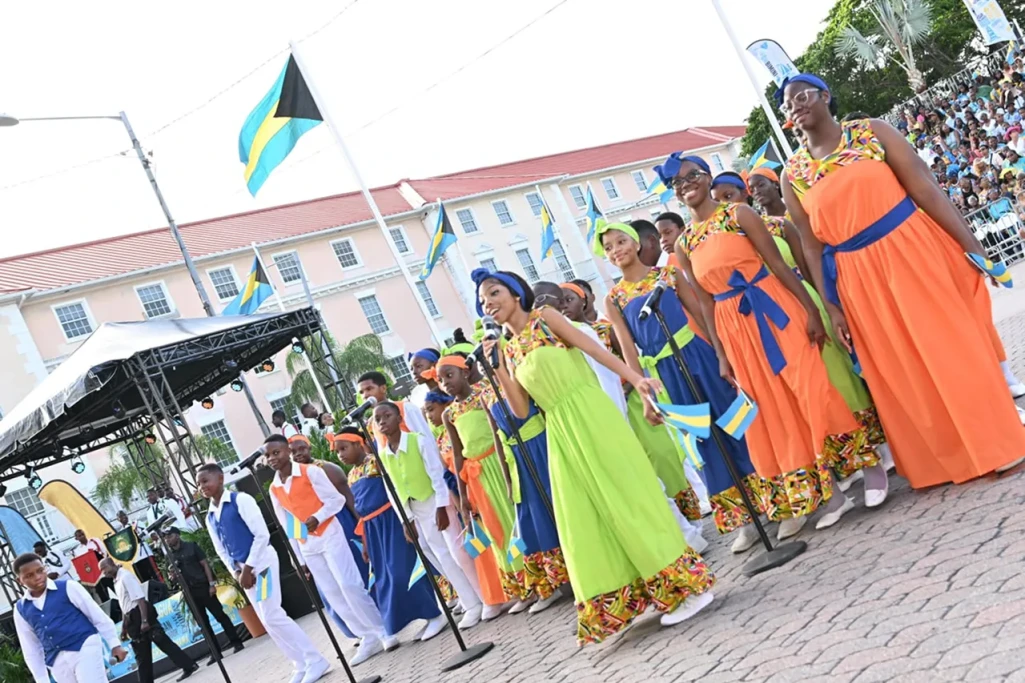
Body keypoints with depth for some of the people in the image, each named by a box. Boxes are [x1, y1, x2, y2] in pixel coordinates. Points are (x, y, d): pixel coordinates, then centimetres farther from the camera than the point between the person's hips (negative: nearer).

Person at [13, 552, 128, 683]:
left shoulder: (67, 587, -1)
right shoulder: (20, 610, 10)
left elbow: (98, 616, 1)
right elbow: (31, 650, 16)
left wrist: (115, 644, -2)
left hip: (85, 649, -4)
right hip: (58, 663, 4)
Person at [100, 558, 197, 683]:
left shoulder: (125, 576, -11)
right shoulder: (116, 581, 15)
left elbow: (140, 599, -19)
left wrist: (144, 621, -25)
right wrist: (124, 628, 23)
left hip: (141, 615, -9)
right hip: (134, 620, 9)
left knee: (163, 641, -8)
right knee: (142, 655, 11)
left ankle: (189, 666, -5)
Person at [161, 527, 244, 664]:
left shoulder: (191, 546, 0)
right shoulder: (170, 556, 10)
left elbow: (205, 564, -2)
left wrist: (211, 584, -10)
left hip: (203, 587, -4)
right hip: (190, 593, 4)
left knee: (220, 615, -2)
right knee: (203, 623, 4)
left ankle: (237, 642, 4)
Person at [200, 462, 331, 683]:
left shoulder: (240, 499, -9)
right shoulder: (210, 517, 12)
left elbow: (262, 534, -14)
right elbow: (221, 551, 15)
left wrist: (248, 567, -15)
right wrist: (237, 572, -3)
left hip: (261, 562, -7)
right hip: (243, 570, 7)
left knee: (272, 616, -13)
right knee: (268, 621, 6)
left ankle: (315, 661, -5)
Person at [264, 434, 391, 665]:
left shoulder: (310, 472, -8)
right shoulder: (274, 489, 6)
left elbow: (337, 499, -10)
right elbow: (287, 527, 11)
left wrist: (317, 518, -25)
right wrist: (300, 559, 11)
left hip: (329, 536, -5)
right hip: (307, 546, 5)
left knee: (349, 586, -12)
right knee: (333, 595, 4)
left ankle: (382, 632, -1)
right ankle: (369, 638, 10)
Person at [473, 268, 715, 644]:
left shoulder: (544, 317, 5)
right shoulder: (509, 351, 17)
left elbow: (593, 347, -5)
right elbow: (521, 409, 10)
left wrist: (634, 378, -15)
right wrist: (497, 369, 2)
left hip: (590, 412, -5)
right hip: (560, 430, 5)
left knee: (623, 491, -6)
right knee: (584, 513, 5)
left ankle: (685, 582, 2)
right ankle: (616, 600, 16)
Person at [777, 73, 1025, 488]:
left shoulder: (871, 131, 0)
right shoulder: (792, 176, 5)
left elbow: (925, 189, -5)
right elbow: (812, 246, 5)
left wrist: (971, 245, -9)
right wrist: (831, 307, 1)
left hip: (914, 251, -2)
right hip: (860, 281, 2)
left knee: (954, 347, 3)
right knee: (901, 373, 9)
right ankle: (941, 461, 25)